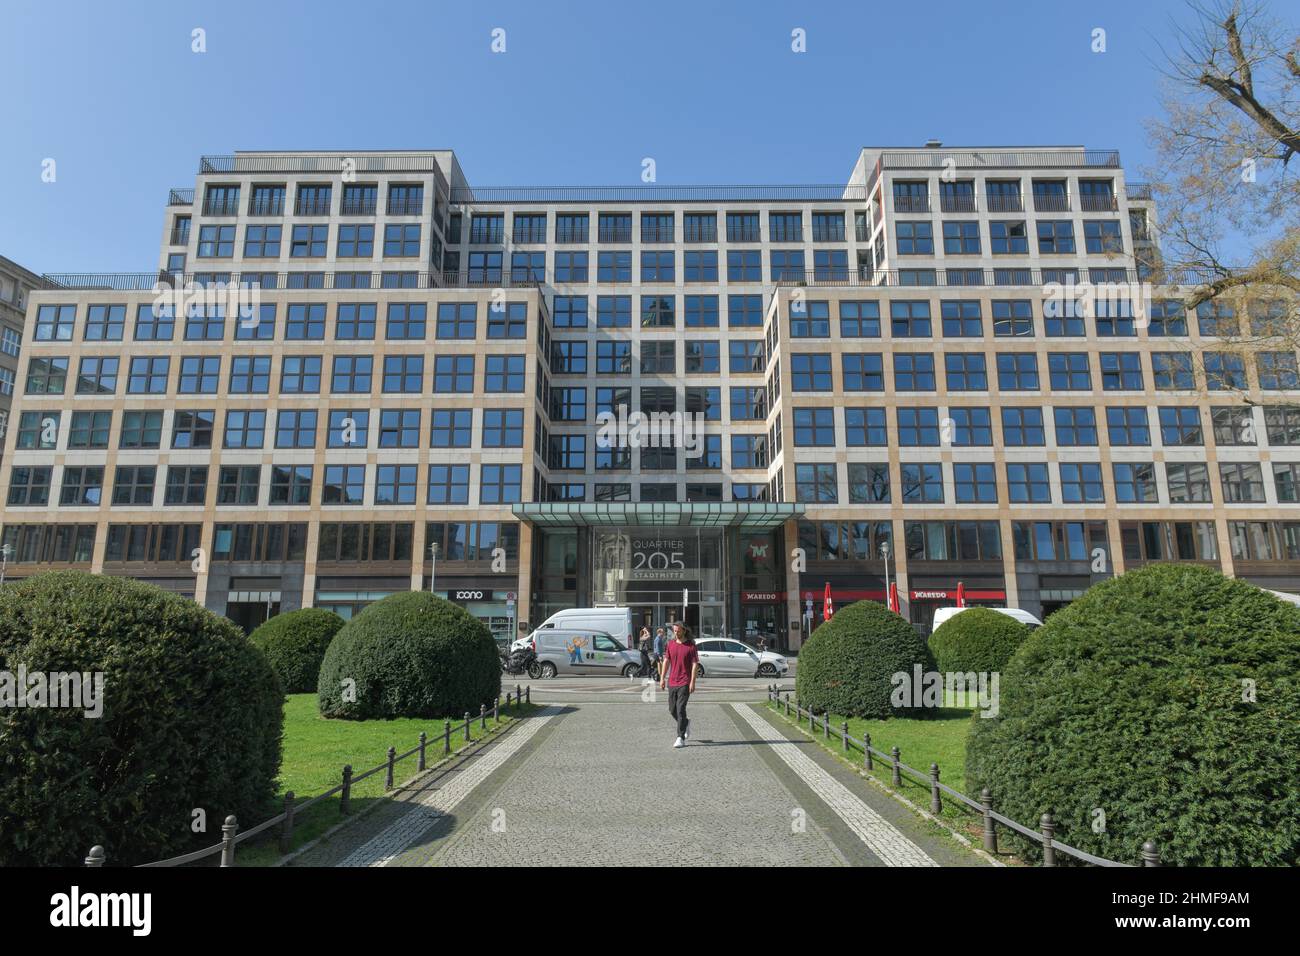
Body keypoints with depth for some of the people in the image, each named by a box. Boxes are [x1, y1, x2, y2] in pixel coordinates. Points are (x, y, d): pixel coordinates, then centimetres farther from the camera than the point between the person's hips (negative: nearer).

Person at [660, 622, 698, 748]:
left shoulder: (691, 645, -7)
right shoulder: (671, 644, 7)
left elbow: (695, 664, -9)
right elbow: (666, 661, 11)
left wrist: (692, 682, -15)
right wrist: (662, 678, 6)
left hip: (685, 683, -5)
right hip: (672, 682, 5)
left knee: (680, 709, -10)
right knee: (672, 710, 11)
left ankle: (680, 738, -4)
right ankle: (686, 723, 38)